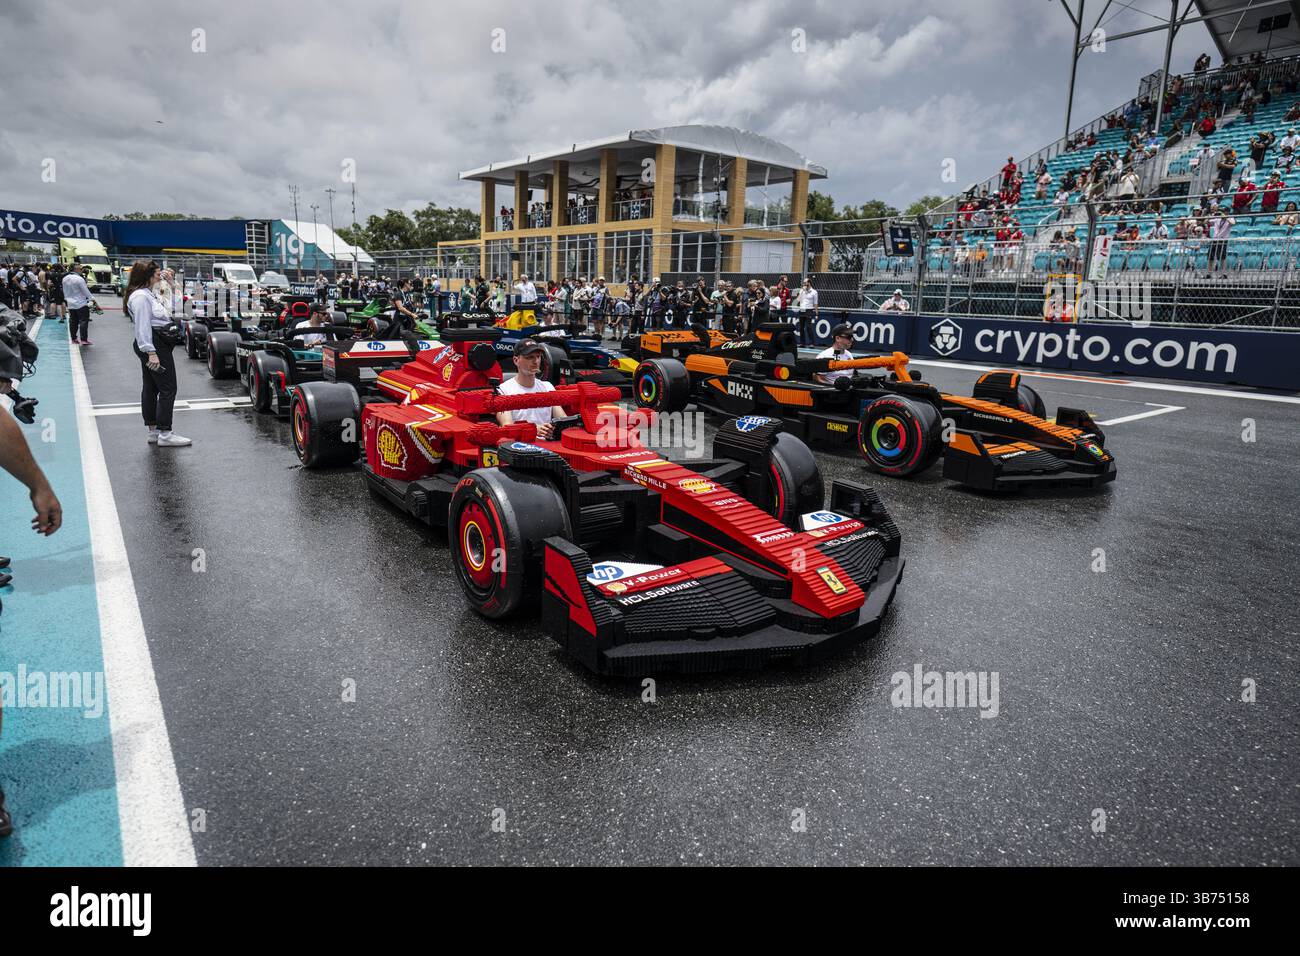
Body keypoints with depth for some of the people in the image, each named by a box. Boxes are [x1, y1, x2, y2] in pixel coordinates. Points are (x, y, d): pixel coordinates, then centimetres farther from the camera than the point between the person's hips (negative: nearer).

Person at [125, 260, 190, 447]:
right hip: (155, 346, -11)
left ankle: (153, 431, 20)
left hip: (155, 347, 11)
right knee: (168, 389, -10)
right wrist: (151, 352, -25)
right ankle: (165, 434, -9)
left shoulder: (147, 294, 17)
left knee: (151, 388, 13)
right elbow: (143, 327, -22)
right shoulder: (141, 297, -15)